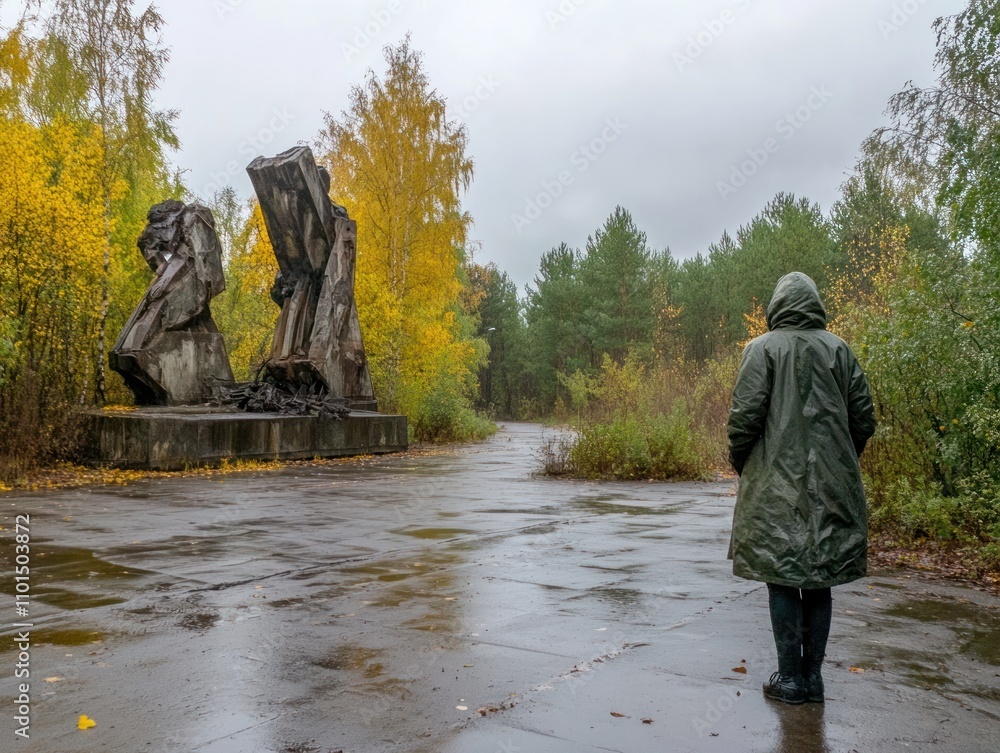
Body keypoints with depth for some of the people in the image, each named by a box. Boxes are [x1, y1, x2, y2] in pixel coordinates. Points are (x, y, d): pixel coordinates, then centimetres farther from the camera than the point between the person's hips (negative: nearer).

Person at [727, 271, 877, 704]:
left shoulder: (763, 349, -5)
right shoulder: (839, 349, 5)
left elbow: (745, 416, -11)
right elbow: (864, 418, 7)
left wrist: (740, 464, 5)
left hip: (778, 486, -4)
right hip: (832, 488, 4)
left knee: (782, 581, 4)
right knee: (819, 583, 12)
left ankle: (791, 678, 9)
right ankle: (813, 677, 19)